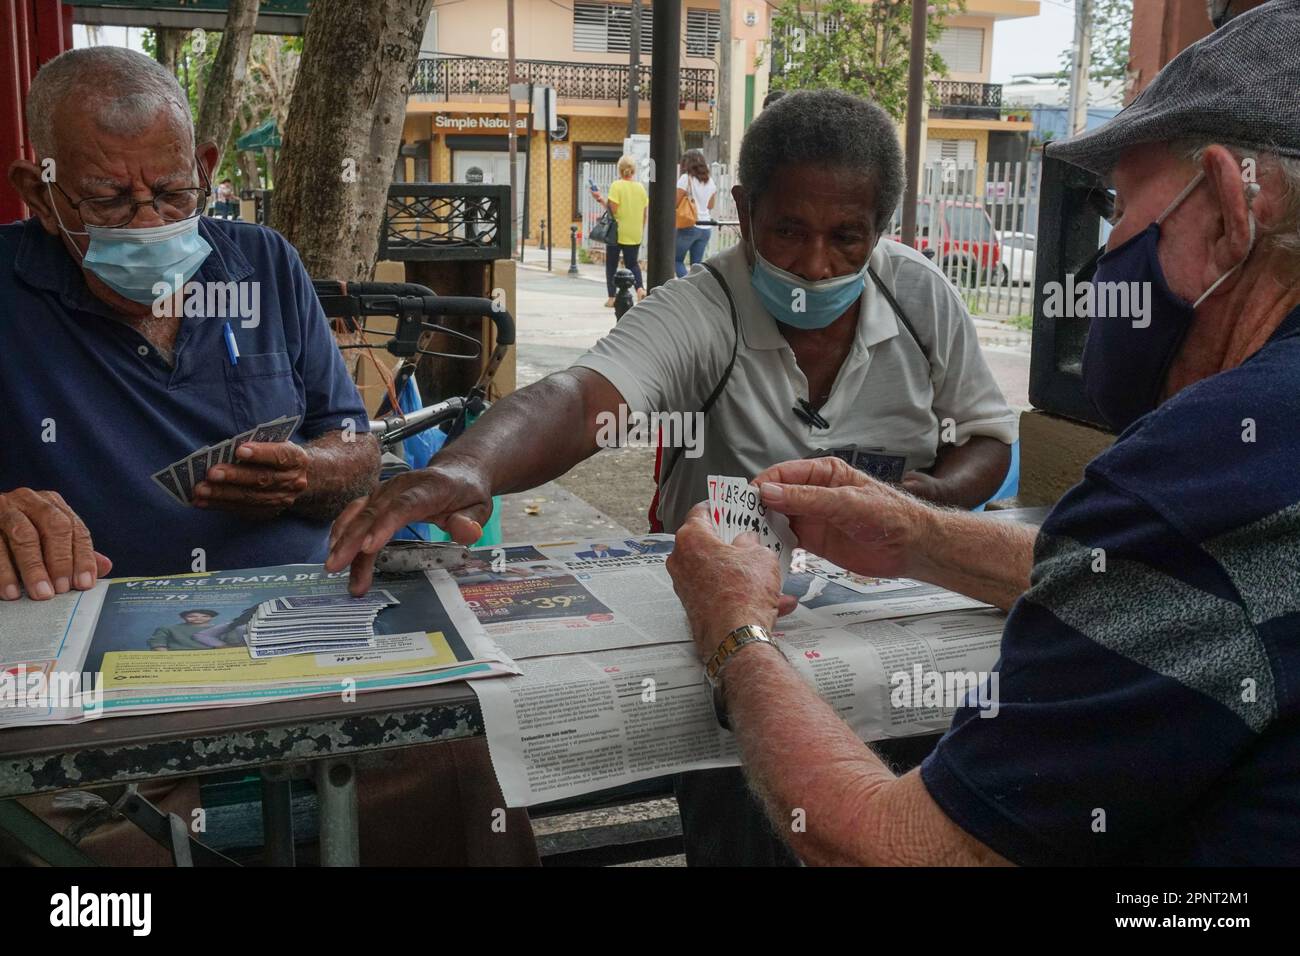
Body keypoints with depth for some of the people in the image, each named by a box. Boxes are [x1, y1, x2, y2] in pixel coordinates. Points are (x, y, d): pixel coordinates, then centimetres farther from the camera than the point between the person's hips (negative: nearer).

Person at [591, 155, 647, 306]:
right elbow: (645, 213, 7)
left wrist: (600, 199, -5)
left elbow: (612, 209, -18)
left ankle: (612, 297, 6)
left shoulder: (616, 185, -11)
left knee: (611, 264, 10)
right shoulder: (641, 187, 3)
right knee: (632, 263, 17)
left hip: (617, 232, -4)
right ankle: (640, 288, -8)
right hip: (635, 235, 4)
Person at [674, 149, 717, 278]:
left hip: (688, 227, -6)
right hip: (706, 228, 6)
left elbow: (675, 202, -13)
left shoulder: (686, 178, -8)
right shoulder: (710, 181, 10)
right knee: (697, 264, 10)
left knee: (677, 260, 5)